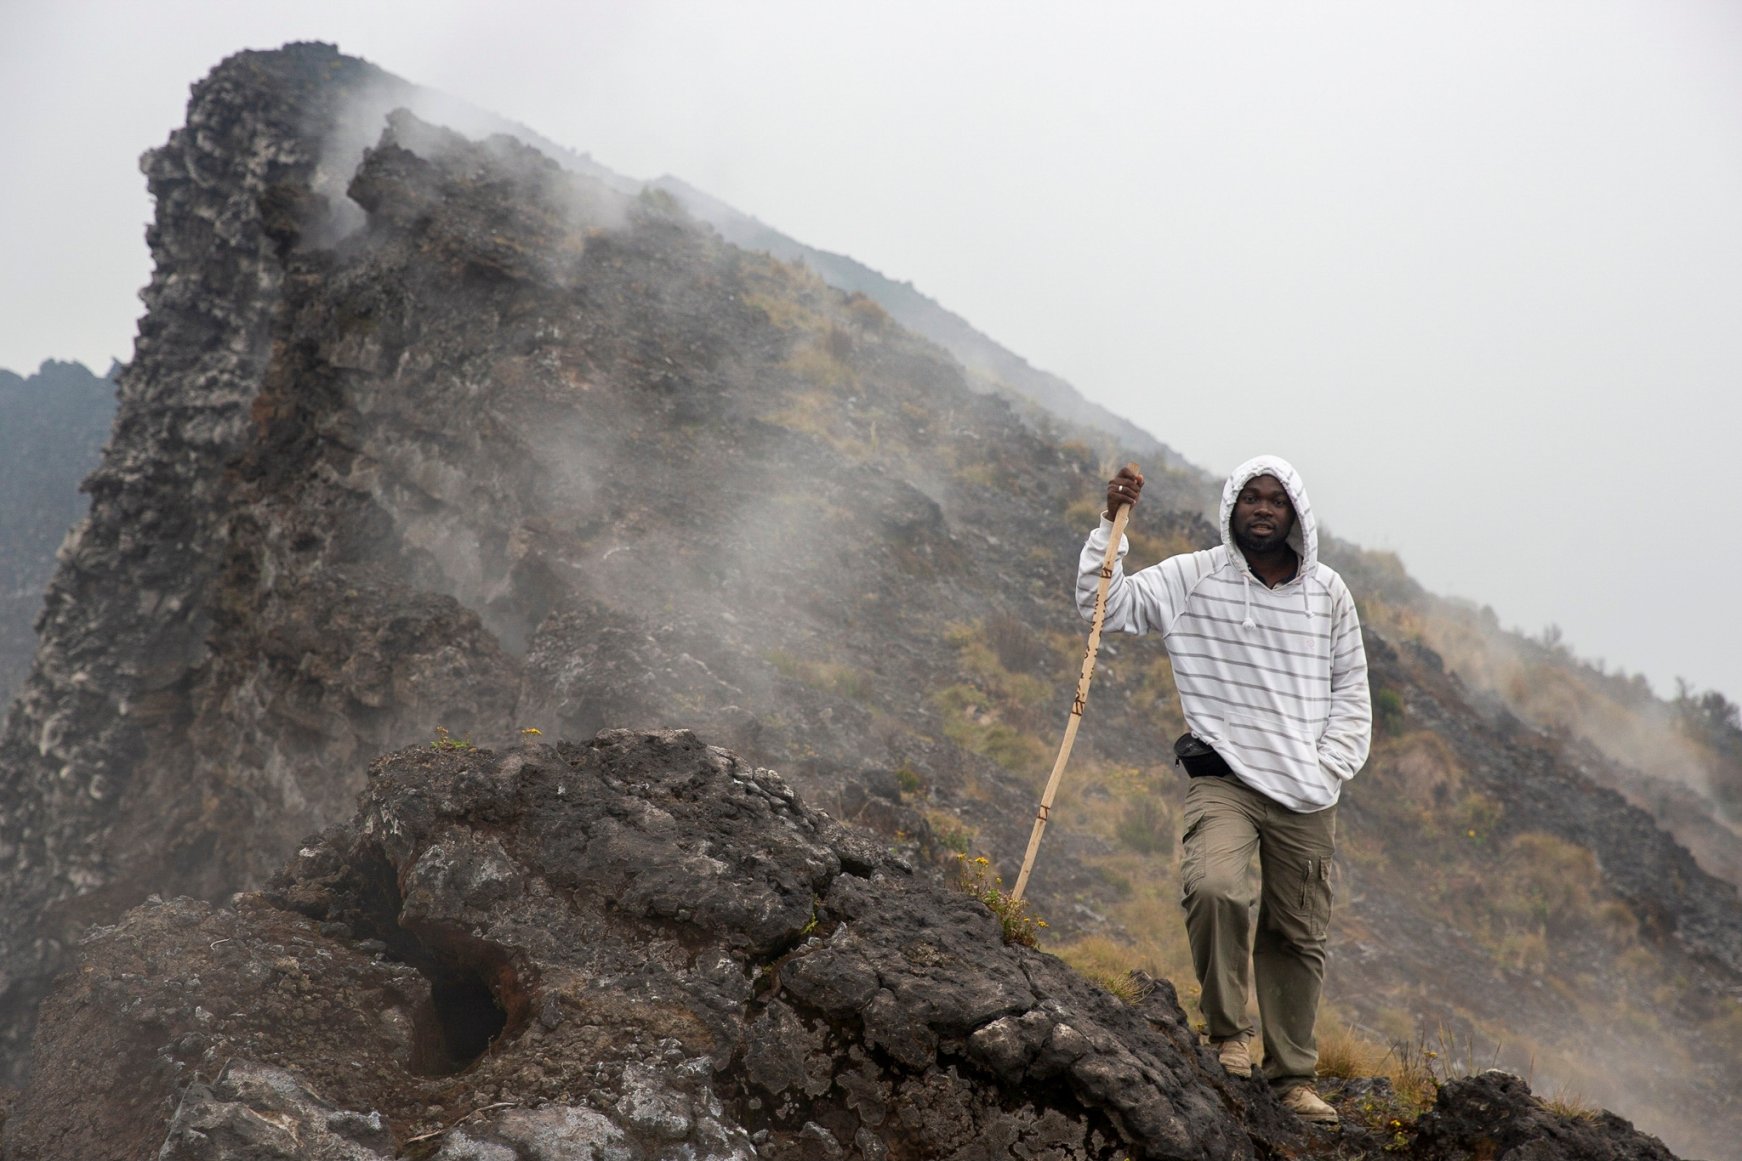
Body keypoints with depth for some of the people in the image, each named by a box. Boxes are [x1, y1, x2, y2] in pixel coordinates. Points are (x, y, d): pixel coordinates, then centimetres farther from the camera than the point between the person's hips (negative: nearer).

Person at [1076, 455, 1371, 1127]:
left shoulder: (1327, 593, 9)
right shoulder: (1194, 579, 1)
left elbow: (1351, 692, 15)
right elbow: (1103, 605, -5)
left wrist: (1331, 766, 3)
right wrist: (1112, 524, -13)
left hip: (1307, 795, 3)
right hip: (1224, 778, -3)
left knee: (1299, 938, 7)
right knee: (1214, 888, -28)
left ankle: (1293, 1076, 21)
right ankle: (1227, 1032, -8)